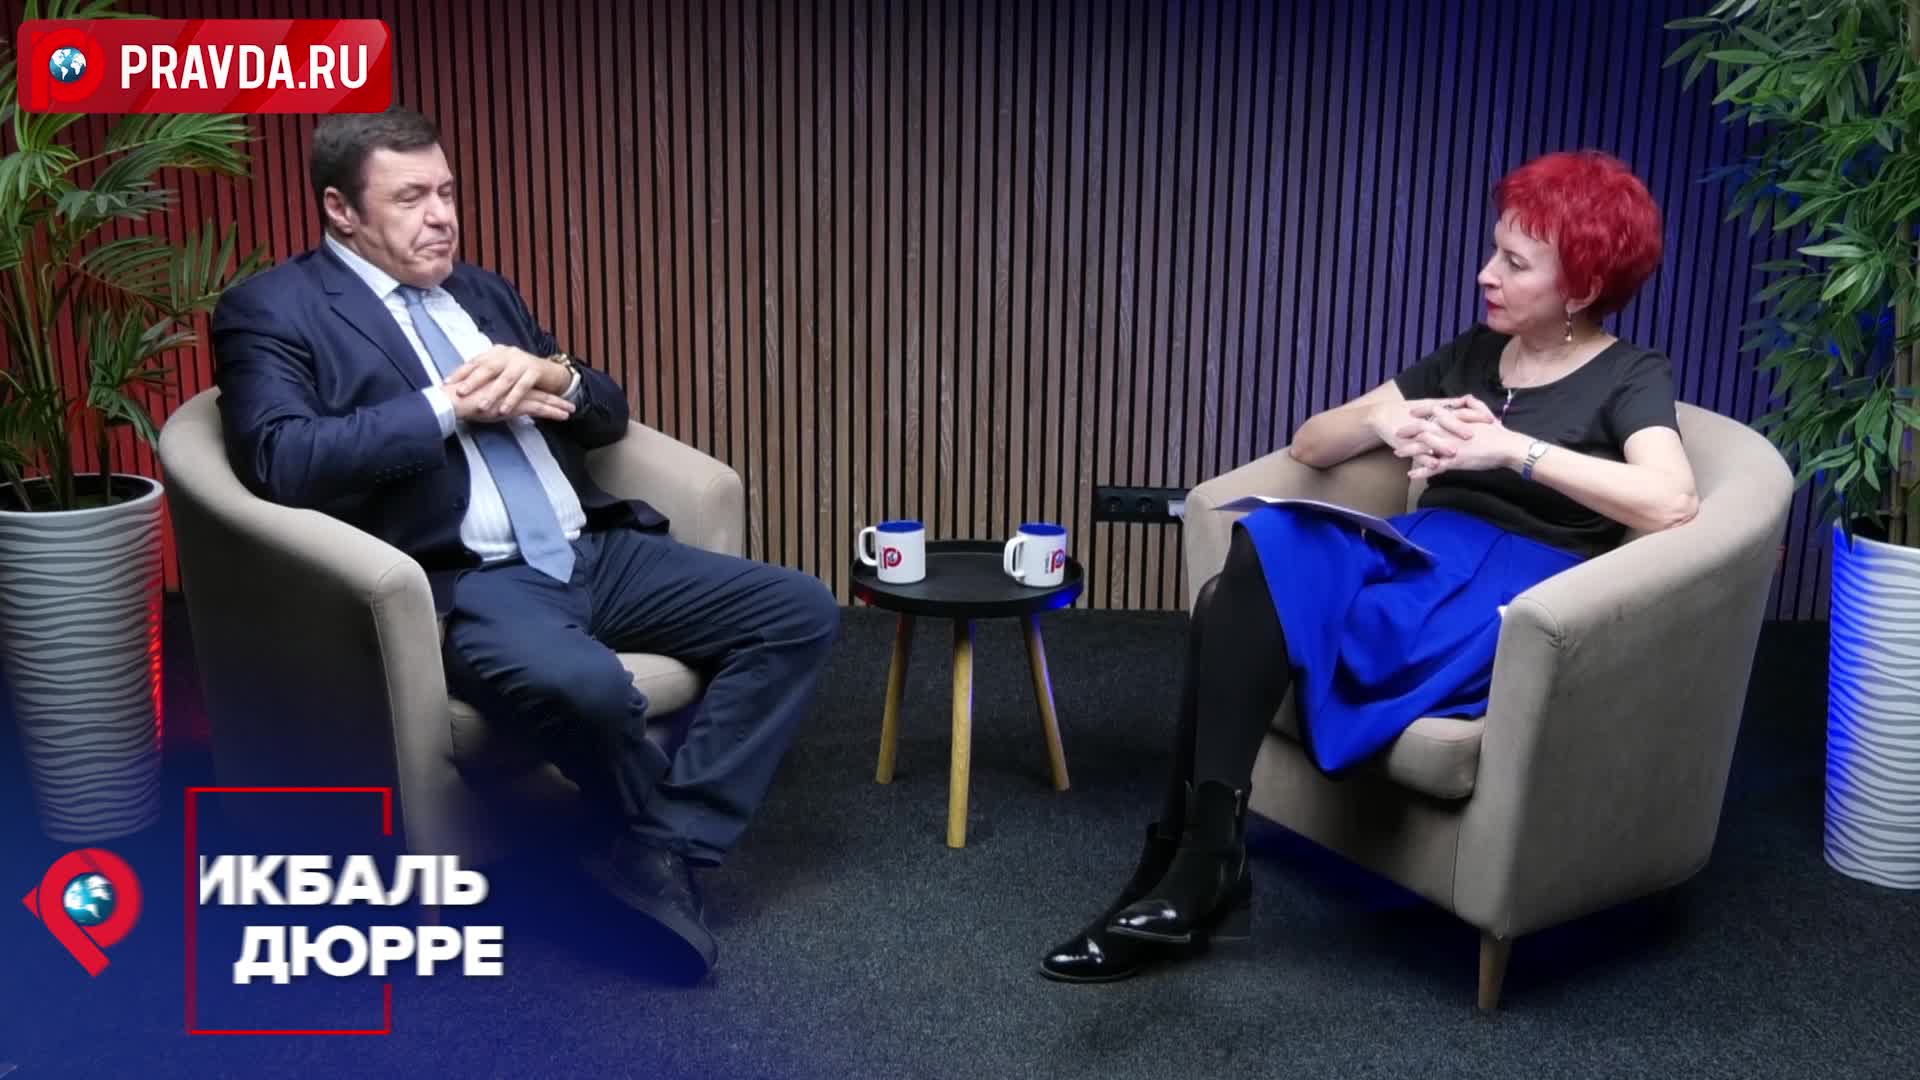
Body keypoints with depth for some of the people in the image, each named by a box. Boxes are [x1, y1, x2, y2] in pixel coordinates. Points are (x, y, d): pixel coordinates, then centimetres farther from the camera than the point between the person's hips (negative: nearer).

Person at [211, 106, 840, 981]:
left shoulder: (481, 291, 21)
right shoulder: (273, 312, 1)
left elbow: (609, 415, 21)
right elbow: (280, 461, -16)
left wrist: (554, 377, -2)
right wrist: (446, 404, -14)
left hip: (591, 551, 7)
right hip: (459, 583, -7)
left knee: (800, 612, -6)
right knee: (585, 683, -38)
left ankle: (659, 854, -9)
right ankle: (671, 849, -5)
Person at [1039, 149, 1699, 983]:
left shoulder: (1631, 378, 3)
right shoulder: (1470, 355, 20)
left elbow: (1671, 502, -19)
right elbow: (1308, 445, 18)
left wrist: (1513, 448, -19)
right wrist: (1383, 422, -4)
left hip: (1513, 592, -6)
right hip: (1415, 555, 6)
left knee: (1237, 612, -30)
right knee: (1261, 551, -29)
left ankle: (1190, 872, -22)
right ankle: (1187, 873, -29)